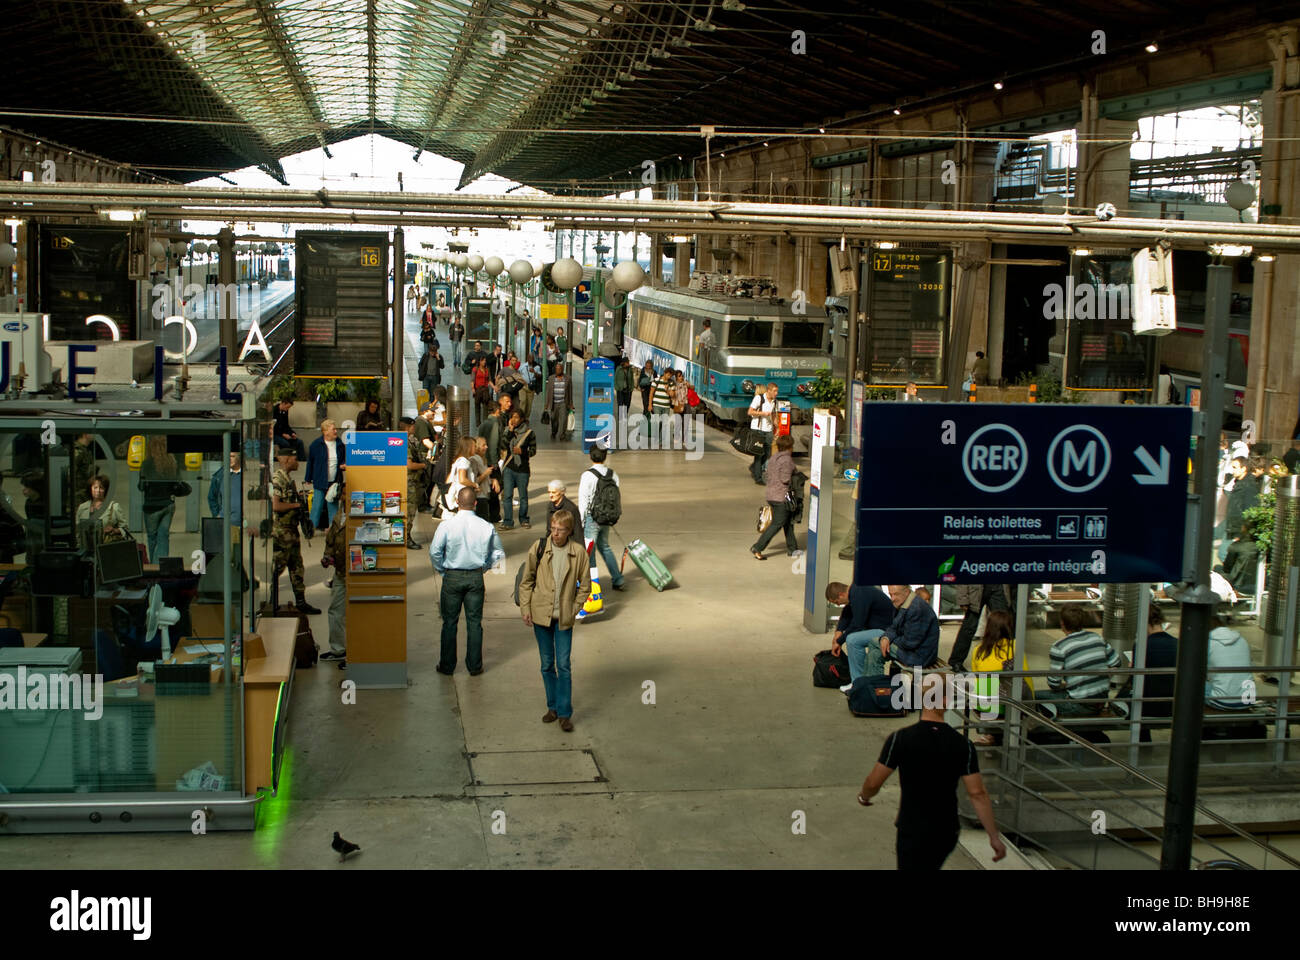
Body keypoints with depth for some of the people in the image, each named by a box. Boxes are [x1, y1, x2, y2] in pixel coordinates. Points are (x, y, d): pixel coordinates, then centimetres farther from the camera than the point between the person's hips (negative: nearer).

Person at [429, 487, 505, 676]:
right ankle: (475, 666, 15)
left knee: (450, 622, 8)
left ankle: (447, 666, 16)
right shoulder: (486, 527, -6)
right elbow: (498, 554, 3)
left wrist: (442, 570, 3)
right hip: (476, 577, 2)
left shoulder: (446, 525, -12)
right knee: (474, 622, 10)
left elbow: (434, 552, -11)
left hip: (452, 577, -2)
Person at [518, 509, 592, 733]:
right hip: (541, 614, 1)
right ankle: (552, 707, 23)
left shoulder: (579, 553, -5)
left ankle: (564, 713, 2)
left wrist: (573, 610, -2)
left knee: (563, 665, -4)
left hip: (564, 618, -1)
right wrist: (526, 609, 0)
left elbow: (584, 586, 5)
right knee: (547, 664, 10)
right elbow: (526, 581, 5)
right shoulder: (539, 549, -3)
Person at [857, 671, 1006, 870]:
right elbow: (977, 793, -10)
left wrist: (864, 796, 13)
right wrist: (994, 837, -3)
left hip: (913, 833, -4)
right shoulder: (962, 745, -8)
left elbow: (874, 783, -10)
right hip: (947, 833, 4)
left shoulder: (900, 739, -15)